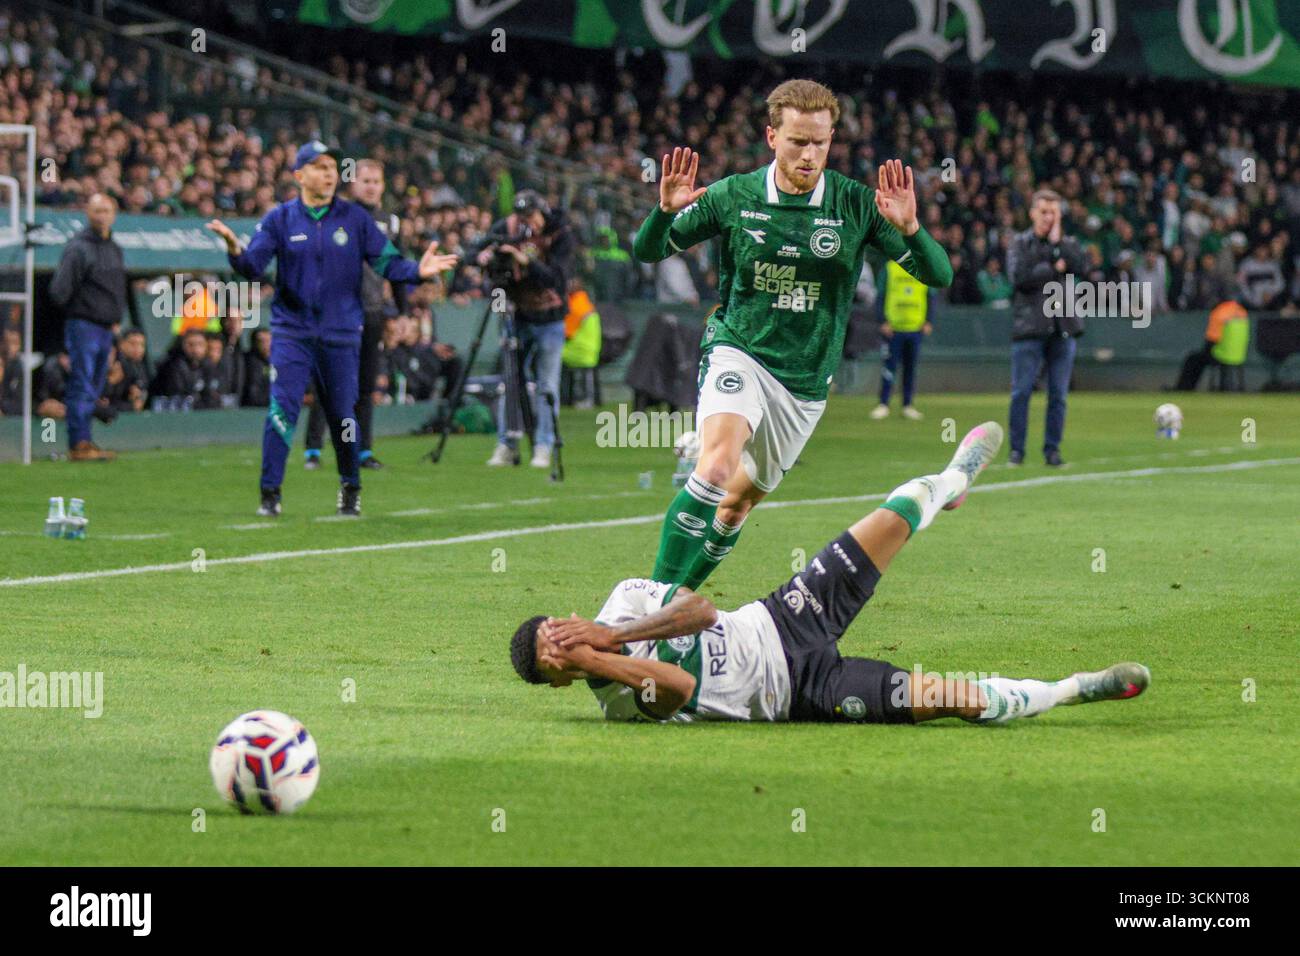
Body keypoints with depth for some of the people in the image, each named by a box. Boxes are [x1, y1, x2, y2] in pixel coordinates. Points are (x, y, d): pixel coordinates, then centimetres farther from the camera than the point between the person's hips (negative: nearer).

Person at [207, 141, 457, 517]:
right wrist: (235, 250, -30)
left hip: (341, 334, 1)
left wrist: (418, 271, -21)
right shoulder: (280, 219, 1)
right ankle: (270, 494, -6)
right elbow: (252, 266, -8)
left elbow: (387, 262, -2)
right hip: (291, 332, -1)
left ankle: (350, 489, 26)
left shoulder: (355, 218, 2)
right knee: (281, 410, -11)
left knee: (341, 414, 7)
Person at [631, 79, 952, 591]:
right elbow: (649, 251, 3)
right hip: (738, 353, -3)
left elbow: (938, 274, -8)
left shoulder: (856, 204, -5)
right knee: (719, 461, -31)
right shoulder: (732, 197, -5)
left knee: (739, 502, 13)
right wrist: (666, 211, -20)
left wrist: (908, 228, -28)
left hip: (806, 379, 3)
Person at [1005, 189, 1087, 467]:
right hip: (1029, 328, -2)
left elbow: (1081, 267, -7)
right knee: (1021, 391, -4)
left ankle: (1052, 449, 10)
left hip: (1063, 328, 2)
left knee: (1058, 393, 3)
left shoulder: (1068, 244, 14)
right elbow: (1019, 277, -9)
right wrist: (1054, 269, -6)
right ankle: (1017, 449, 3)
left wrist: (1057, 241, -4)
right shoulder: (1020, 243, 7)